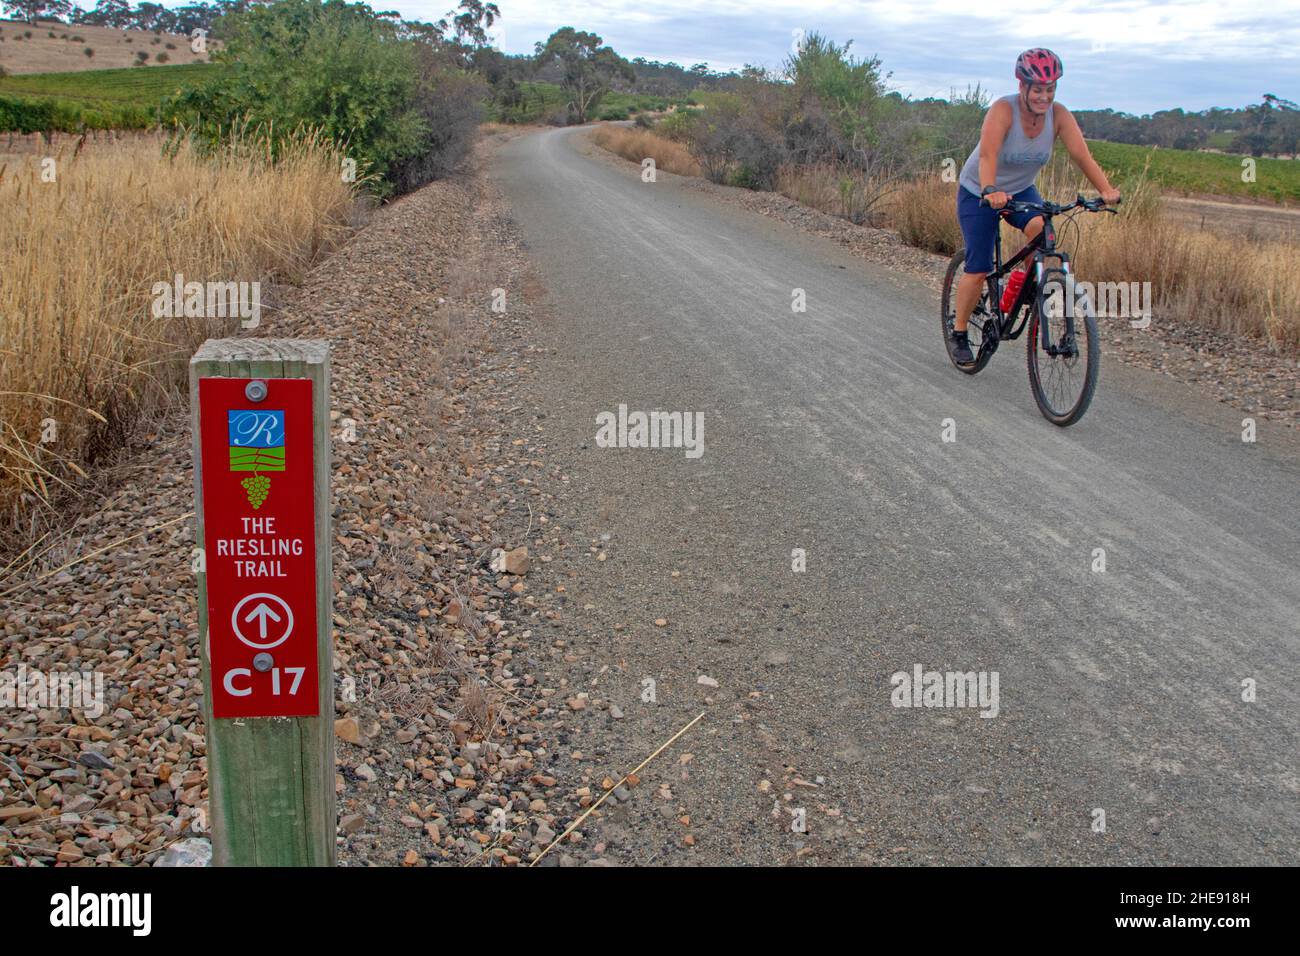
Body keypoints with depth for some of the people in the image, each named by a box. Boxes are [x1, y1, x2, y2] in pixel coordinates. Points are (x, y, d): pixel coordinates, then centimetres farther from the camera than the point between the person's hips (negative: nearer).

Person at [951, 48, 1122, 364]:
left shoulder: (1059, 115, -16)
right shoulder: (1003, 110, -27)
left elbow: (1082, 156, -24)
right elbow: (988, 154, -42)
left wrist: (1106, 189, -40)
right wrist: (990, 190, -60)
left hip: (1021, 190, 4)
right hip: (978, 193, -4)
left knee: (1040, 226, -30)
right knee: (978, 269, -8)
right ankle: (958, 333, 12)